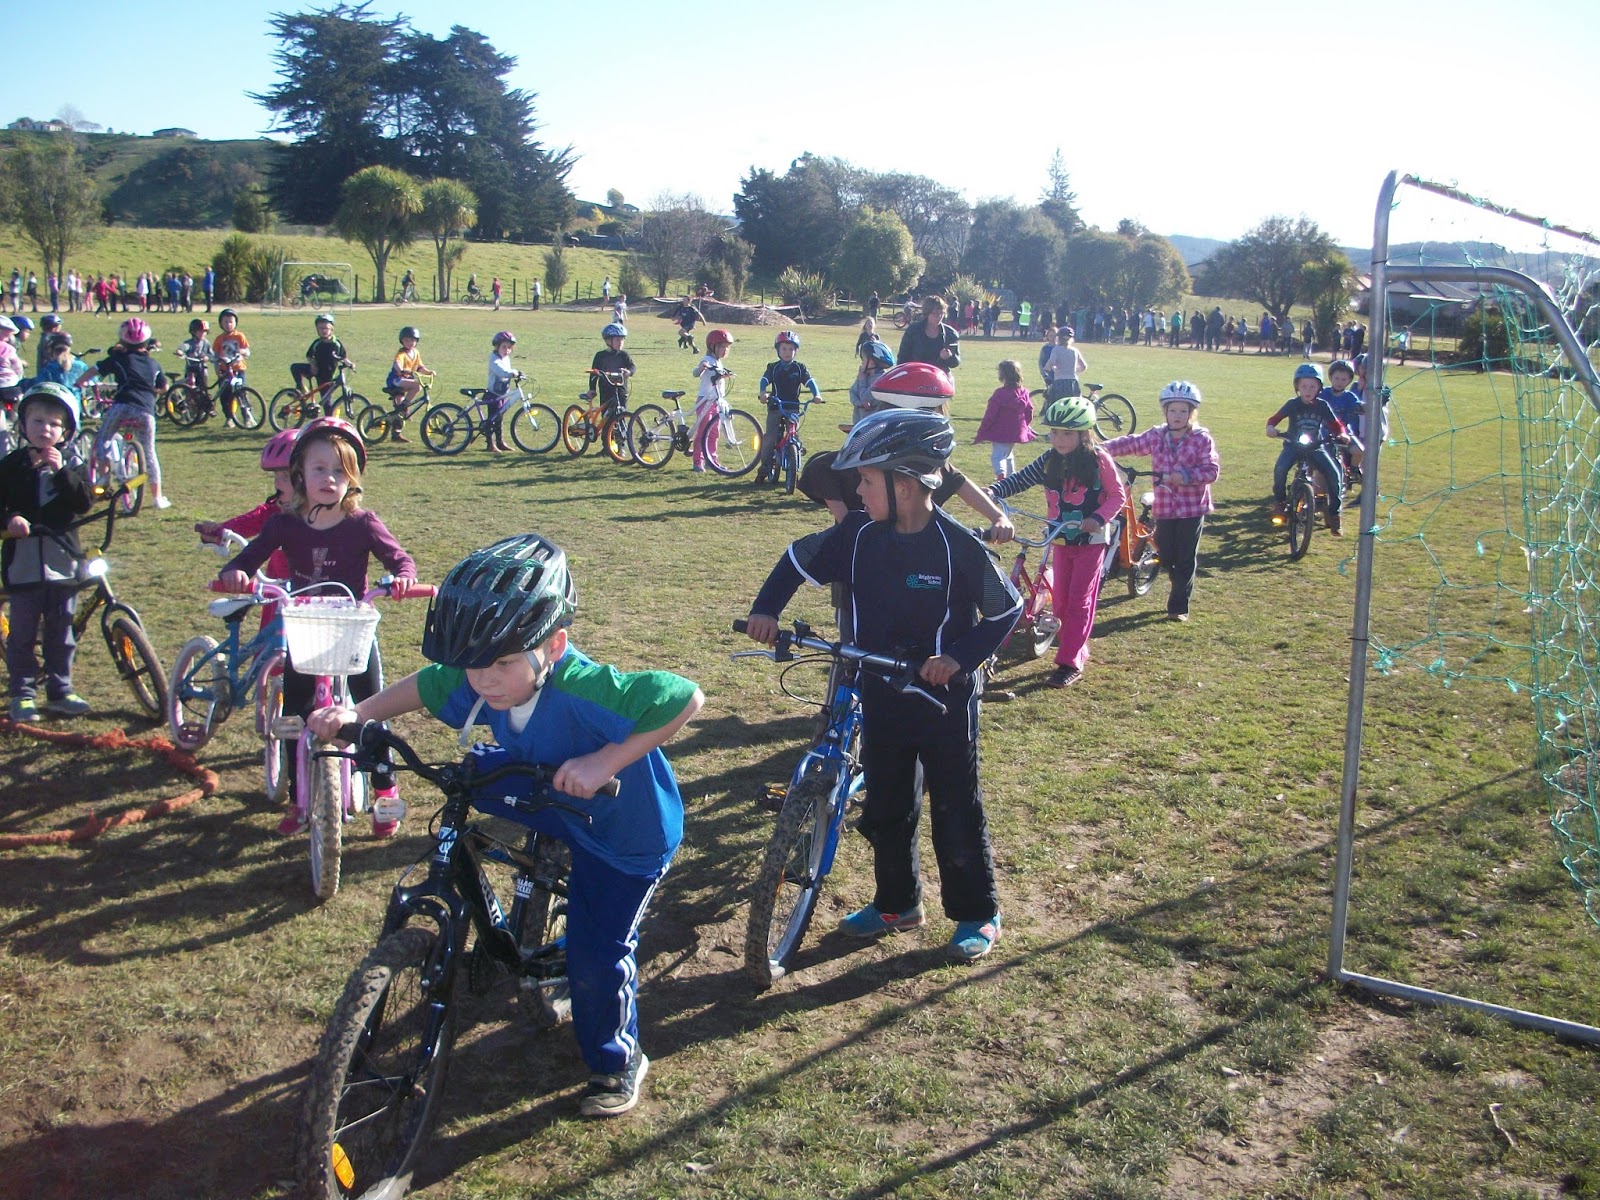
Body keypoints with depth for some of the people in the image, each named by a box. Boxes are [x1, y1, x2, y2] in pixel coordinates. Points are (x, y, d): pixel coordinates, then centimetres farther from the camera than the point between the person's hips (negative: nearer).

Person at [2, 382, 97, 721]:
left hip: (62, 565, 1)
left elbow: (84, 503, -10)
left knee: (60, 633, 11)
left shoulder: (70, 466, 5)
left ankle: (60, 690, 21)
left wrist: (62, 472, -20)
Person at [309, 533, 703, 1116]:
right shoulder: (475, 683, -22)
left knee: (598, 957, -3)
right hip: (551, 807, 6)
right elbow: (423, 684, -4)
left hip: (628, 831, -6)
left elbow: (687, 697, -41)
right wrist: (357, 713, -19)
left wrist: (608, 760, -45)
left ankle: (617, 1062, 26)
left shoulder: (587, 692, -42)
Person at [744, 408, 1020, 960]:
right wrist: (765, 609, -5)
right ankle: (896, 903, 35)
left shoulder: (957, 546, -20)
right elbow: (799, 559, 8)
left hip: (943, 698, -5)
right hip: (880, 696, 5)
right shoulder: (860, 533, -7)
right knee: (885, 809, 16)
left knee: (956, 811, 7)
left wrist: (960, 656, -22)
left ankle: (978, 915, 25)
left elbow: (1007, 609, -11)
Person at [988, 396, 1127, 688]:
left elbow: (1118, 494, -8)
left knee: (1079, 601, -4)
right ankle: (1078, 649, 28)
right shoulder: (1049, 460, -3)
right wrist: (994, 491, -29)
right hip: (1061, 539, 5)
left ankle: (1070, 663, 1)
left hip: (1091, 540, -5)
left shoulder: (1099, 459, -14)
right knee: (1060, 601, 9)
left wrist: (1099, 518, -23)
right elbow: (1021, 479, -11)